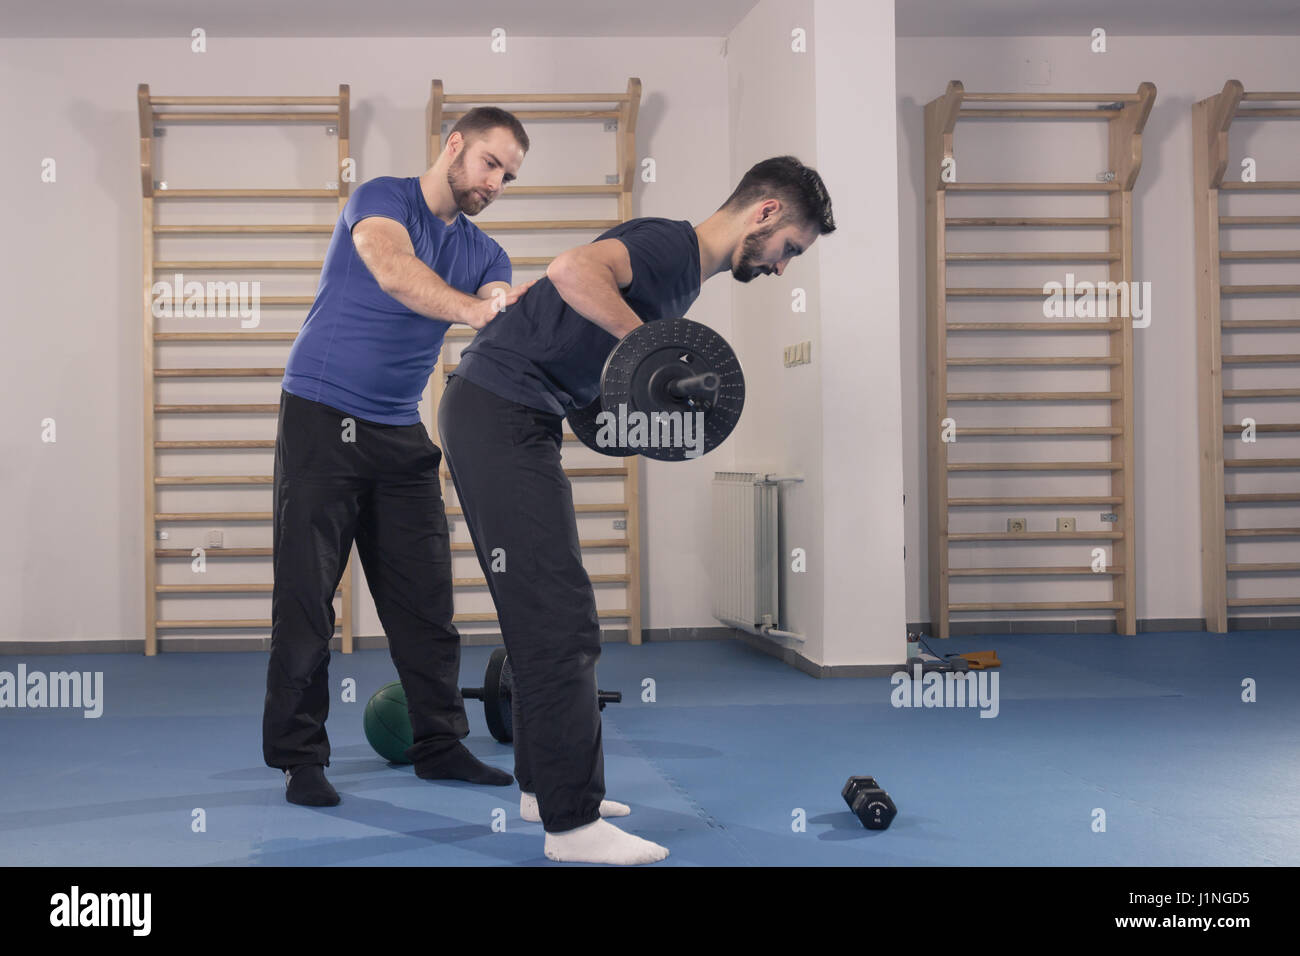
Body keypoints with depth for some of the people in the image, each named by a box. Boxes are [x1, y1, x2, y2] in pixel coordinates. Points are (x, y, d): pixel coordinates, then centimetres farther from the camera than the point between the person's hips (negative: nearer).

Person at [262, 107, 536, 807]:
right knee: (306, 595, -4)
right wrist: (472, 307, -45)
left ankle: (440, 744, 16)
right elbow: (391, 267, -30)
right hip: (322, 420, -6)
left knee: (425, 597, 6)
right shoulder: (383, 199, -7)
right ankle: (299, 757, 4)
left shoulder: (482, 252, 11)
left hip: (401, 434, 6)